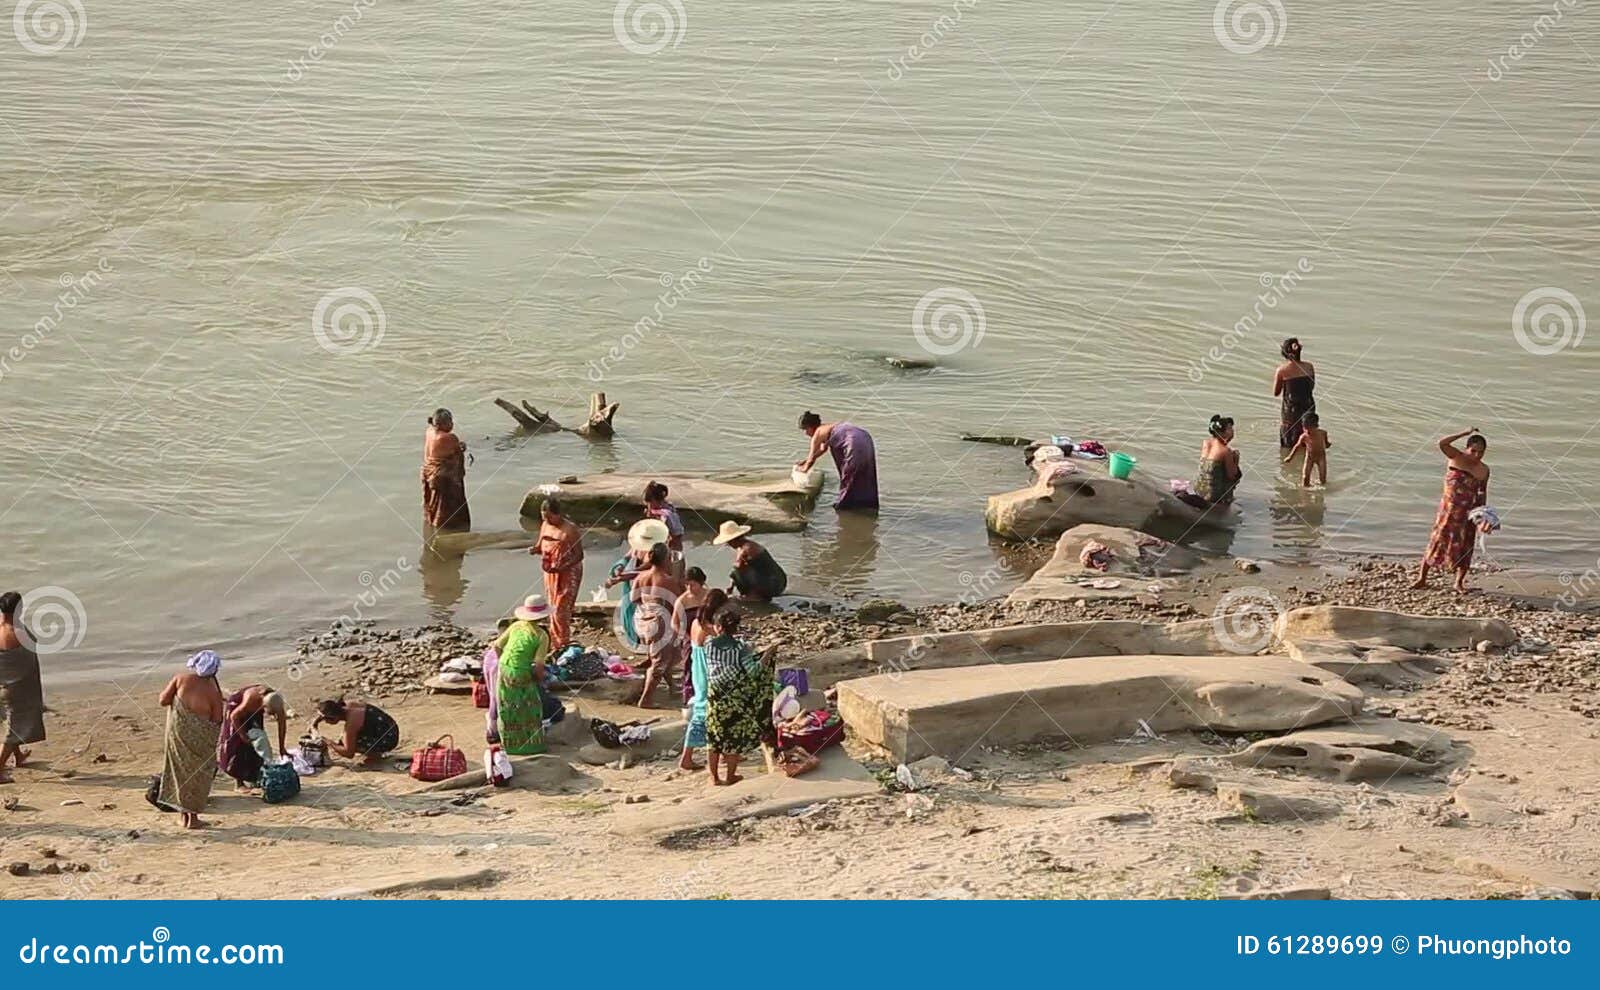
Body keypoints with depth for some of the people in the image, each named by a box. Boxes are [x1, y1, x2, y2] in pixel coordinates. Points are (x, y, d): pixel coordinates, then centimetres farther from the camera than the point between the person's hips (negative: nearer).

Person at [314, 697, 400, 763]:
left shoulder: (350, 724, -24)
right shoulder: (349, 705, -2)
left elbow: (349, 754, -18)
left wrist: (330, 743, -10)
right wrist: (316, 721, 8)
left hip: (387, 740, -9)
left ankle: (374, 754, -2)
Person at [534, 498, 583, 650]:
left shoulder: (570, 529, -18)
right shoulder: (545, 525, 3)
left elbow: (579, 555, -17)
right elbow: (541, 546, 16)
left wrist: (561, 567, -29)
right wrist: (535, 549, -10)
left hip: (568, 574, -7)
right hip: (550, 573, 7)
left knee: (560, 610, -9)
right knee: (553, 610, 13)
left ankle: (563, 645, 1)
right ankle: (555, 645, 24)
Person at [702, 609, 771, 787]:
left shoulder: (709, 644, -8)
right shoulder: (741, 647, -14)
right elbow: (752, 671, -15)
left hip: (715, 697, 2)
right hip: (736, 698, -2)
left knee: (715, 737, 13)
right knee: (735, 736, 11)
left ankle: (714, 776, 20)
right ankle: (731, 776, 19)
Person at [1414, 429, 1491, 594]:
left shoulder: (1484, 470, 3)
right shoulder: (1456, 458, -6)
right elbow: (1442, 443, -23)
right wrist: (1465, 433, -22)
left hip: (1468, 512, 3)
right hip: (1449, 509, -3)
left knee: (1464, 547, 6)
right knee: (1438, 540, -2)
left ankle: (1459, 582, 18)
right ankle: (1422, 578, 7)